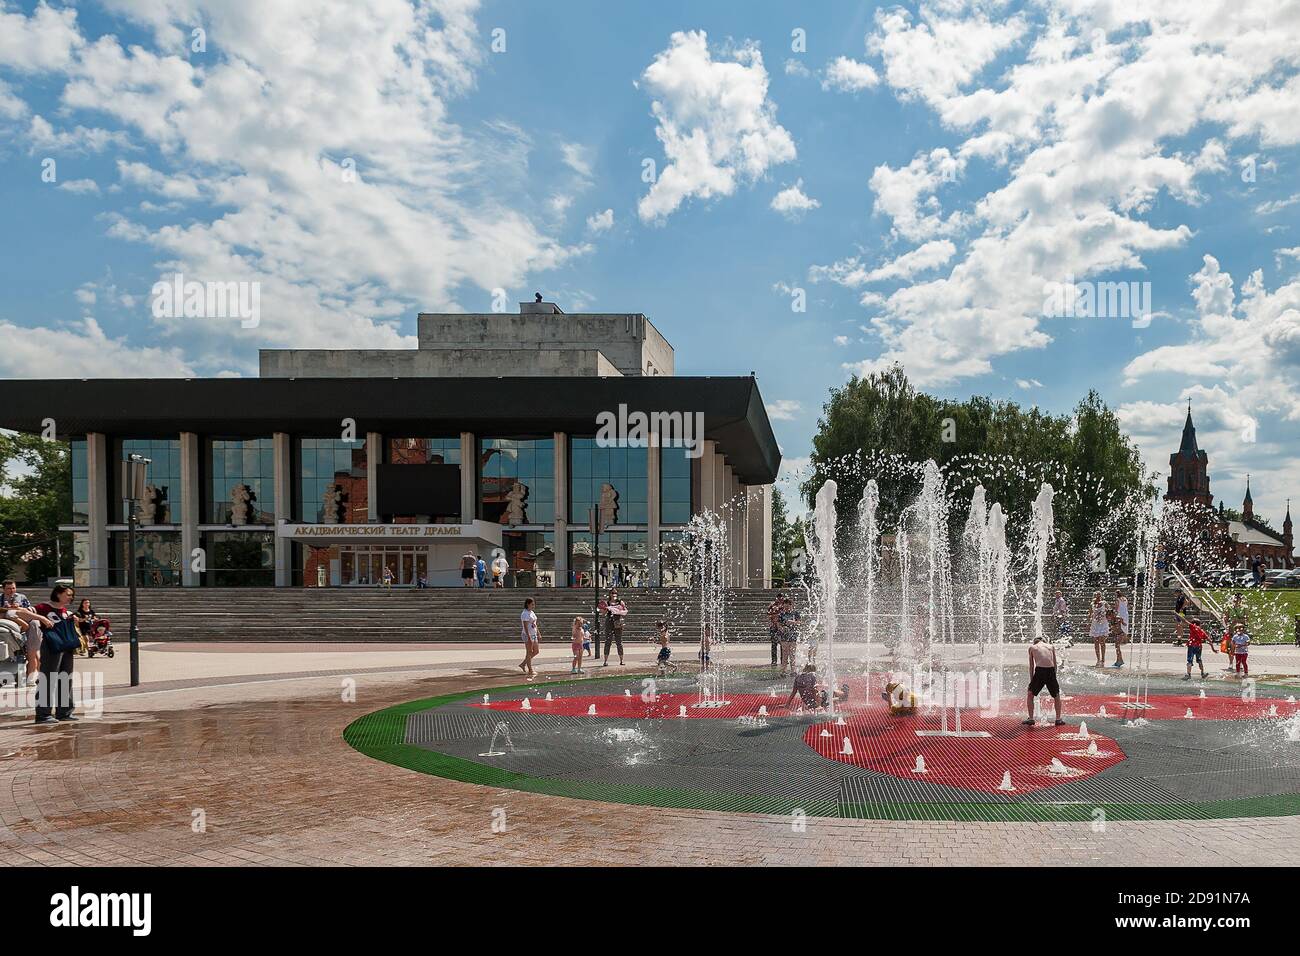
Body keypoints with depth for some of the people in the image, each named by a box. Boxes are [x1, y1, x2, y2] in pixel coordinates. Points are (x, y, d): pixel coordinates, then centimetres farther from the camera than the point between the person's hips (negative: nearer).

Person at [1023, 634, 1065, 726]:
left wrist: (1031, 679, 25)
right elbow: (1055, 664, 20)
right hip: (1051, 671, 2)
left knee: (1030, 695, 16)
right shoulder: (1051, 646, 22)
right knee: (1056, 695, 23)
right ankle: (1058, 719, 20)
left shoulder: (1032, 647, 18)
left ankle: (1031, 719, 11)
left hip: (1040, 671, -2)